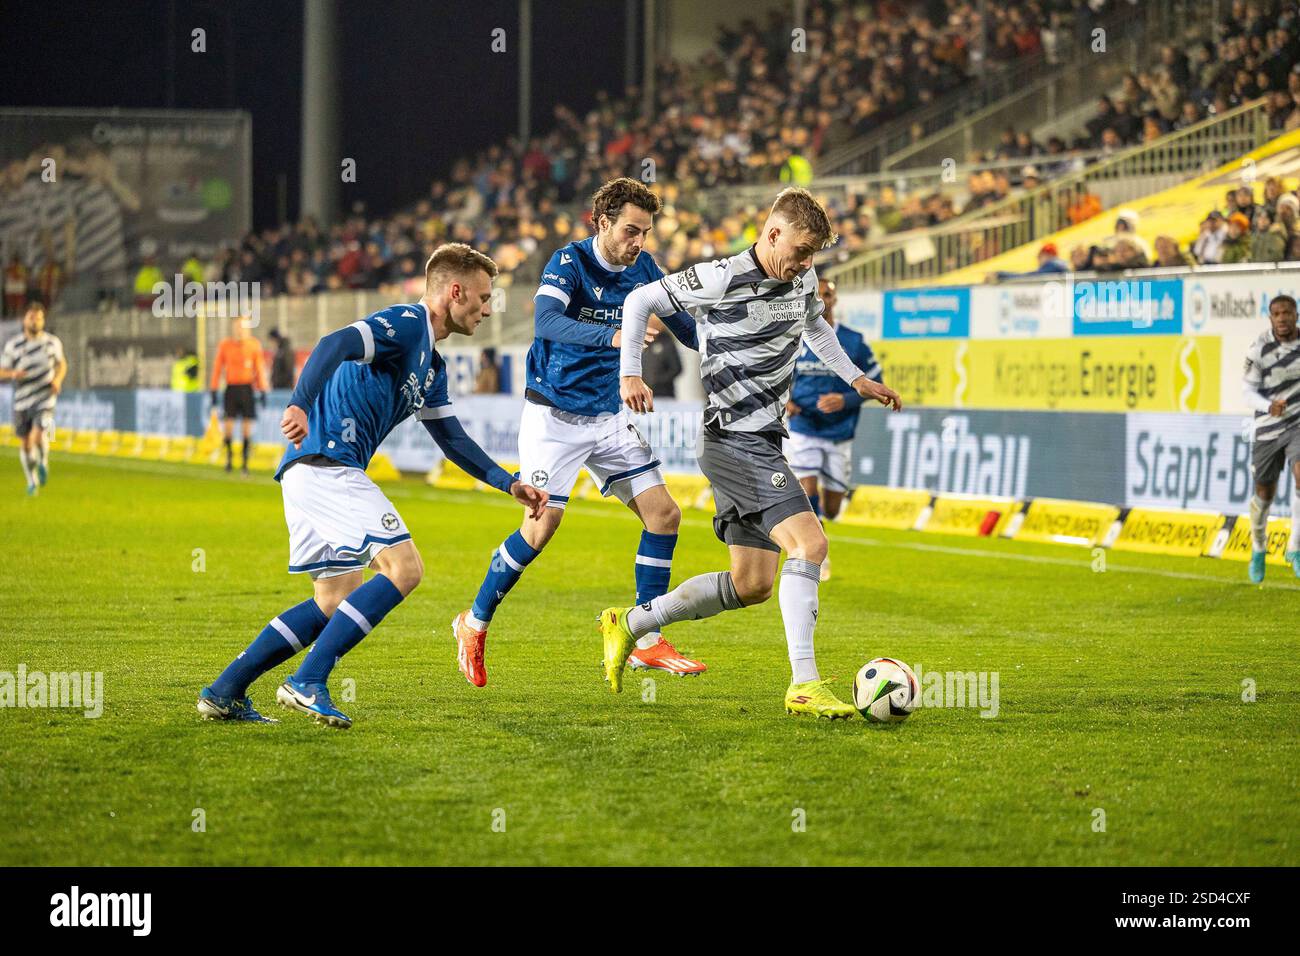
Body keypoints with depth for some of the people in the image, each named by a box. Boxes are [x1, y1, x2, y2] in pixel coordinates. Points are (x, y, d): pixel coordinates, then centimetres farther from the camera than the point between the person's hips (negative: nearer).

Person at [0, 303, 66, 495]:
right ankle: (32, 481, 30)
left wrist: (58, 379, -4)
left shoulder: (52, 342, 0)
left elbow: (62, 363, 17)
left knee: (38, 437, -21)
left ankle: (43, 460, 13)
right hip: (22, 400, 1)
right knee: (25, 443, 8)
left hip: (45, 398, -1)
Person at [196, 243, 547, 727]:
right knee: (403, 569, -15)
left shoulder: (431, 365, 22)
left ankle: (224, 692, 11)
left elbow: (451, 438, 31)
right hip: (325, 465, -10)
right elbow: (334, 345, -25)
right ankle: (308, 682, -17)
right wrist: (300, 405, -40)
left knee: (337, 603, 13)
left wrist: (509, 483, 25)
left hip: (312, 472, 10)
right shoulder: (406, 323, -8)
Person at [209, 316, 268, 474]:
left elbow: (260, 369, 5)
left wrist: (262, 391, 1)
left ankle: (245, 462, 6)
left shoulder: (254, 345, 2)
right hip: (231, 388, 0)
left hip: (247, 388, 0)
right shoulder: (225, 345, 3)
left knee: (247, 427, -1)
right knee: (228, 424, -5)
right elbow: (217, 368, 7)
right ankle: (229, 457, 13)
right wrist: (214, 391, 3)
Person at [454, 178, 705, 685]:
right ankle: (475, 623, 9)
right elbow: (546, 322, -35)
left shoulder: (643, 269, 2)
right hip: (554, 415, -6)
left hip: (611, 416, 6)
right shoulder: (569, 263, -16)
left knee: (664, 514, -3)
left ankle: (647, 641, 6)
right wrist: (611, 335, -49)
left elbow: (686, 328, 12)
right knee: (541, 526, -13)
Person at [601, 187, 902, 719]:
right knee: (809, 543, -23)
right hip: (734, 442, -9)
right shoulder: (721, 280, -15)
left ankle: (628, 624, 25)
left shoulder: (803, 281, 8)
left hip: (763, 443, 9)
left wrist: (856, 378, 27)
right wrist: (630, 374, -10)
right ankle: (804, 686, -23)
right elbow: (640, 301, -4)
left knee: (752, 585, 11)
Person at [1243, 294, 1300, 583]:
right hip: (1268, 429, -1)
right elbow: (1248, 391, -15)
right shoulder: (1260, 348, -12)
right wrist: (1269, 406, -33)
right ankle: (1258, 550, 37)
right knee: (1264, 494, 10)